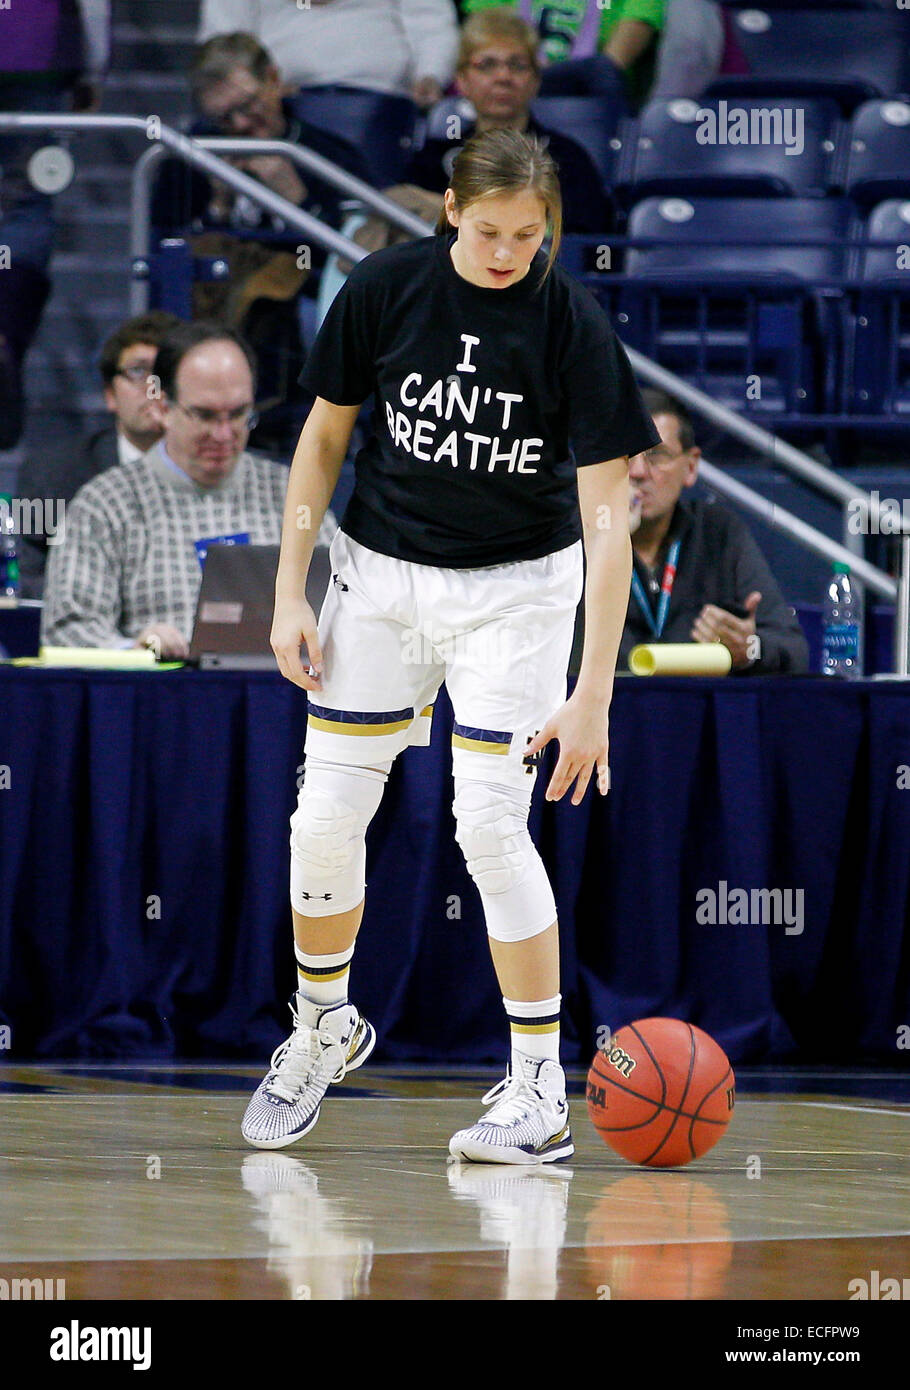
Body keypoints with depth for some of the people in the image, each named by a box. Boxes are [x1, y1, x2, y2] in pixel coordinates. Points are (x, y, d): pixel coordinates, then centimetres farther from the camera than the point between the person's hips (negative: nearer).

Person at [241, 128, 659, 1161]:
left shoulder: (572, 324, -19)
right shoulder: (386, 288, -12)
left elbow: (606, 515, -20)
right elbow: (324, 437, 2)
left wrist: (594, 694, -25)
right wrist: (290, 594, -2)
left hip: (516, 588, -3)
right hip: (382, 572, 3)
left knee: (490, 823, -13)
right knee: (327, 816, 1)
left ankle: (541, 1093, -5)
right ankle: (322, 1030, 27)